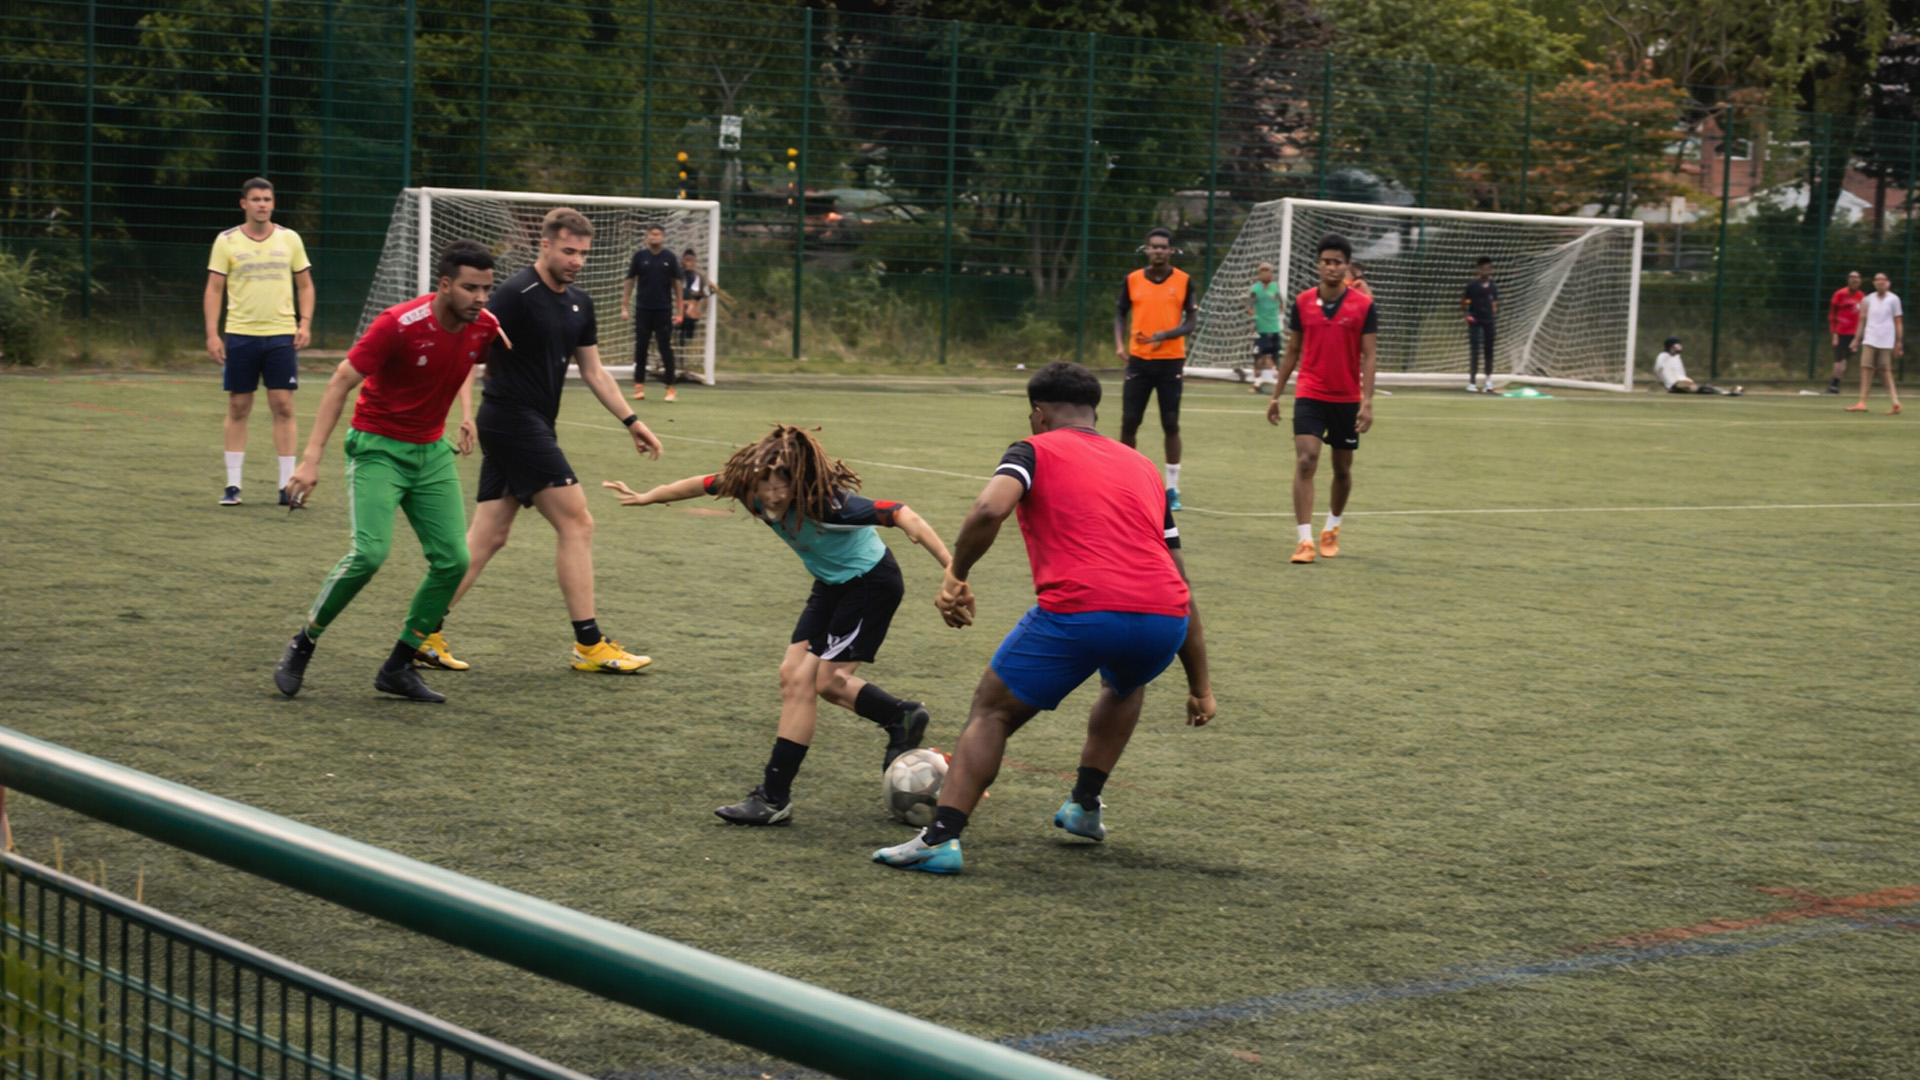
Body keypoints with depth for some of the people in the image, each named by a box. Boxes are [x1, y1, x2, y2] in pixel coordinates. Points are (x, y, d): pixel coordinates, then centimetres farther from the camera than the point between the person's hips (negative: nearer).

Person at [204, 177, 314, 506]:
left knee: (283, 407, -3)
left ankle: (287, 484, 2)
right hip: (239, 335, -1)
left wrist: (305, 323, -2)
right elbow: (214, 289, 2)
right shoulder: (226, 241, 2)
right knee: (238, 408, 3)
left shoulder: (289, 239, 6)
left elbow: (305, 284, 11)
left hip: (281, 335, 1)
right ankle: (233, 484, 9)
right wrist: (212, 334, -6)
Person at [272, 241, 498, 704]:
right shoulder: (400, 324, -23)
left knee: (452, 560, -5)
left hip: (432, 452, 6)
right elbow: (341, 382, -18)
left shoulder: (483, 326, -5)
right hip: (378, 447, -6)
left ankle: (399, 667, 9)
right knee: (370, 552, -22)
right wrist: (312, 457, -22)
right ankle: (302, 646, -1)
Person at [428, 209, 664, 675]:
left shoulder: (579, 304, 13)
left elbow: (593, 370, 21)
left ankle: (426, 631, 9)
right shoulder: (515, 295, -13)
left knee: (488, 536, 7)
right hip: (514, 421, -9)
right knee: (576, 522, -7)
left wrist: (631, 420, 17)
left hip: (534, 426, 9)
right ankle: (589, 645, -2)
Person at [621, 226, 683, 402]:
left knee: (666, 349, -1)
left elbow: (677, 285, 5)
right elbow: (630, 282, 6)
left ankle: (670, 388, 3)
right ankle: (639, 386, 10)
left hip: (664, 310, -1)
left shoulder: (670, 258, 2)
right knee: (640, 348, 2)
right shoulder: (639, 256, 3)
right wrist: (624, 307, 0)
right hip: (643, 310, 1)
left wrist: (678, 311, 0)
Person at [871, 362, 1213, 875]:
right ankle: (1084, 807, 39)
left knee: (992, 712, 14)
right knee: (1124, 687, 39)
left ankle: (941, 837, 3)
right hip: (1165, 620, 5)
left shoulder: (1035, 451, 13)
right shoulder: (1142, 466, 28)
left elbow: (989, 509, -10)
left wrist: (956, 576, 5)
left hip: (1078, 611, -4)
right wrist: (1200, 684, 31)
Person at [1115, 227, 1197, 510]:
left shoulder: (1184, 281, 0)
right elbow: (1121, 315, 13)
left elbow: (1190, 321, -2)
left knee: (1171, 424, 0)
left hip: (1170, 361, -1)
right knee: (1129, 422, 1)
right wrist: (1120, 344, -5)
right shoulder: (1132, 280, 4)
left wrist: (1165, 334, -19)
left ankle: (1172, 487, 9)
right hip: (1139, 360, 1)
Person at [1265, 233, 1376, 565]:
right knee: (1305, 462, -15)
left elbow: (1368, 356, -6)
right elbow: (1292, 351, 10)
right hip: (1309, 396, 0)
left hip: (1347, 400, 0)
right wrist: (1276, 395, 9)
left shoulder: (1364, 306, -5)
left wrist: (1367, 402, -14)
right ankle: (1305, 540, -16)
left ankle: (1332, 528, 36)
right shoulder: (1302, 303, 1)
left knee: (1342, 469, 12)